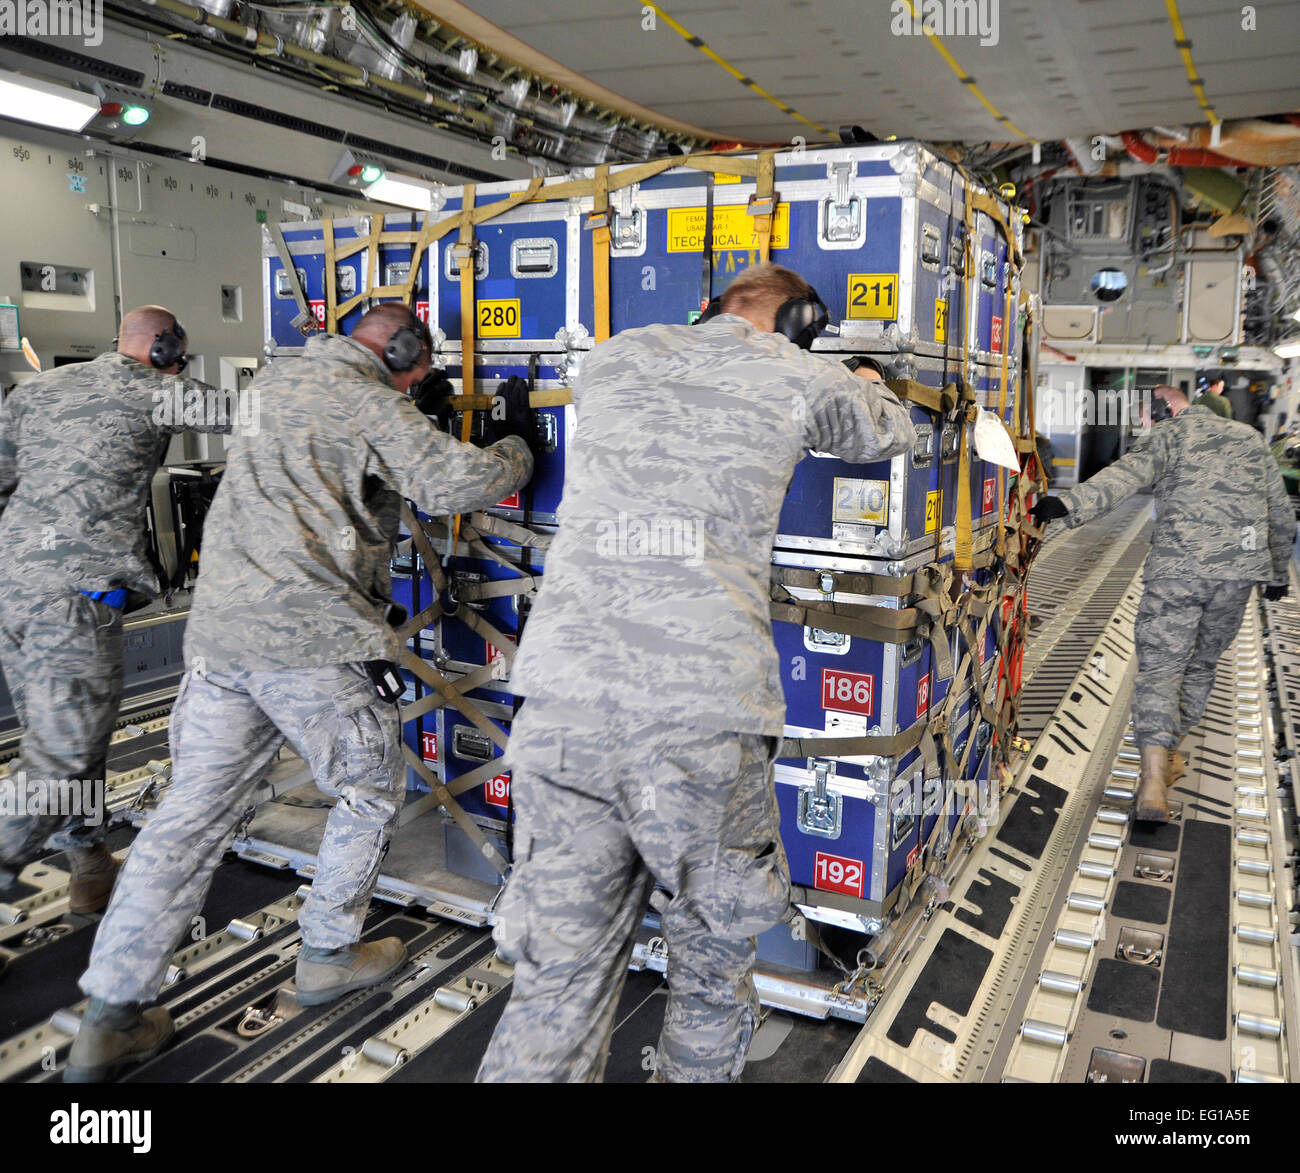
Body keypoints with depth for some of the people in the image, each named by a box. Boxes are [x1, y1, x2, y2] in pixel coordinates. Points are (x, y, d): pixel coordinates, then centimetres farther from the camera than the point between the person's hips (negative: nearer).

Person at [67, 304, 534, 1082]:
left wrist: (419, 428, 29)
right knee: (371, 794, 15)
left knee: (194, 812, 10)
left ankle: (111, 1015, 14)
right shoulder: (372, 404, -3)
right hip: (313, 638, -7)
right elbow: (455, 485, -10)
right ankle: (329, 955, 27)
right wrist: (518, 443, 9)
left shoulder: (272, 385, 20)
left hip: (219, 630, 7)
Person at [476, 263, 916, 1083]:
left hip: (565, 709, 3)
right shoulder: (799, 376, 10)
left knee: (560, 987, 12)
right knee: (713, 969, 21)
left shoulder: (617, 358, 16)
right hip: (704, 719, -2)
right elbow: (892, 433, 30)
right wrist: (869, 385, 54)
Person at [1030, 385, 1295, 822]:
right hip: (1238, 573, 5)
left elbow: (1126, 474, -19)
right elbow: (1282, 518, 24)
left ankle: (1154, 779, -19)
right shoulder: (1250, 438, 20)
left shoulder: (1170, 436, 3)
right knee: (1201, 663, 21)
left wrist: (1070, 503, -32)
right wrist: (1279, 572, 35)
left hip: (1177, 570, -5)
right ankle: (1170, 755, 30)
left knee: (1159, 668, -6)